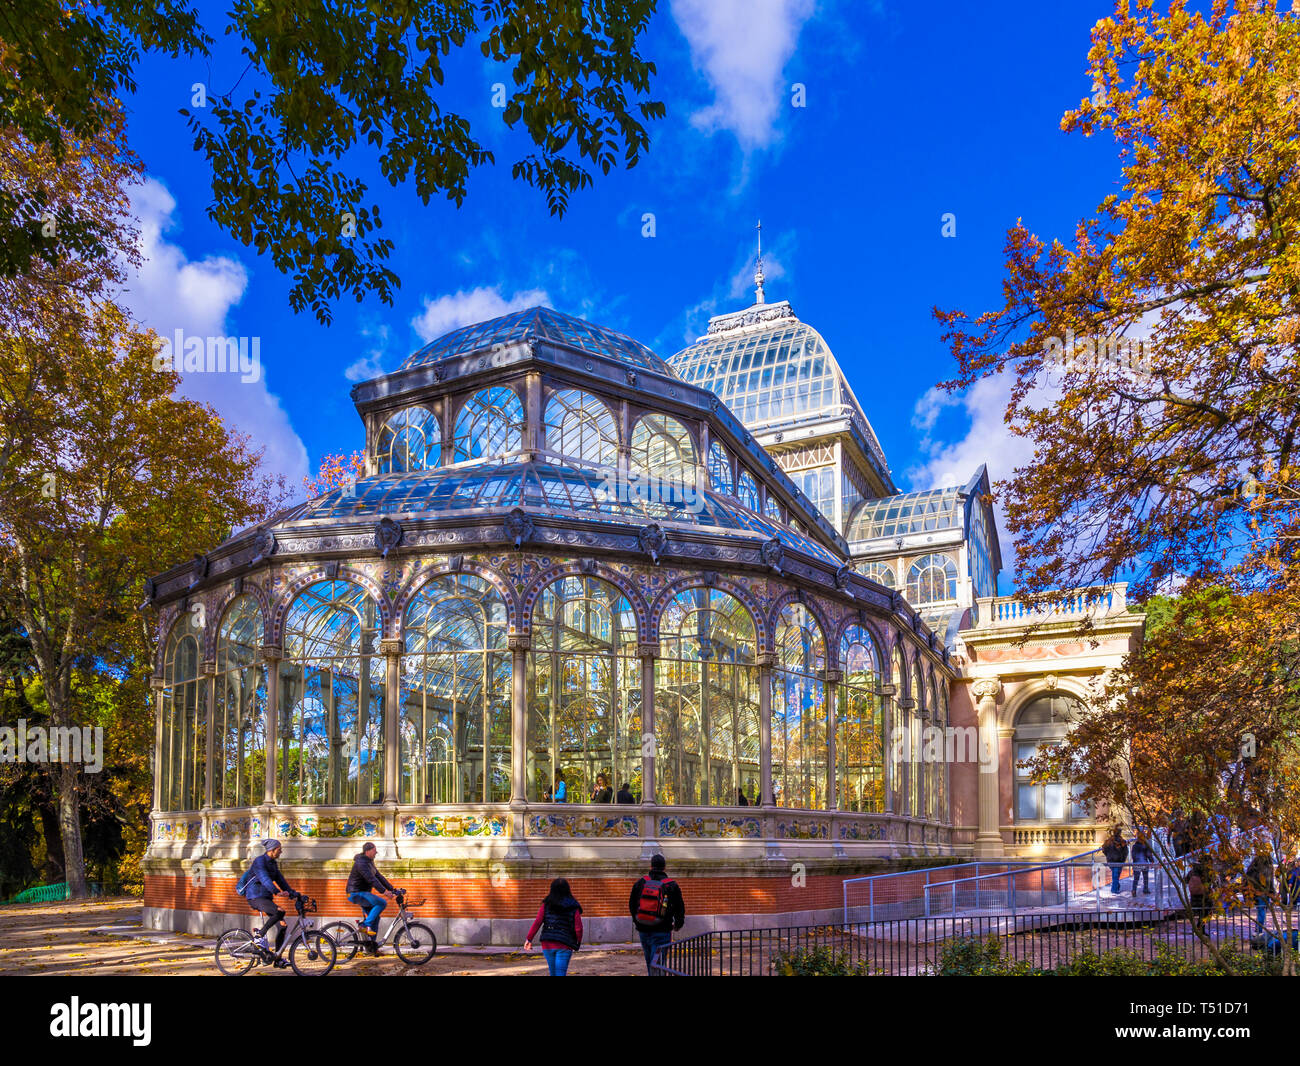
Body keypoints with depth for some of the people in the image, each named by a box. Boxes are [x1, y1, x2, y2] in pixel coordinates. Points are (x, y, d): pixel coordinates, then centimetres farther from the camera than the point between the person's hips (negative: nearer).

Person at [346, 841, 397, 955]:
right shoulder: (361, 862, -18)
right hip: (356, 894, -10)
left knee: (375, 917, 7)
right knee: (381, 903, -23)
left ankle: (370, 947, 12)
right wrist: (384, 891, -31)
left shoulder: (369, 862, 14)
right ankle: (365, 926, -18)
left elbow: (379, 876, 17)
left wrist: (392, 889, 11)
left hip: (363, 894, 10)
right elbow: (371, 879, -27)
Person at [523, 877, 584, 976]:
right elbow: (578, 928, -5)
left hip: (548, 944, 2)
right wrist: (578, 943, 11)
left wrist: (529, 939, -3)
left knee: (553, 973, 18)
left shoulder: (546, 904, 1)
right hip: (564, 945, -2)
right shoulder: (573, 907, -2)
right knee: (560, 973, -2)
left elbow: (537, 922, -7)